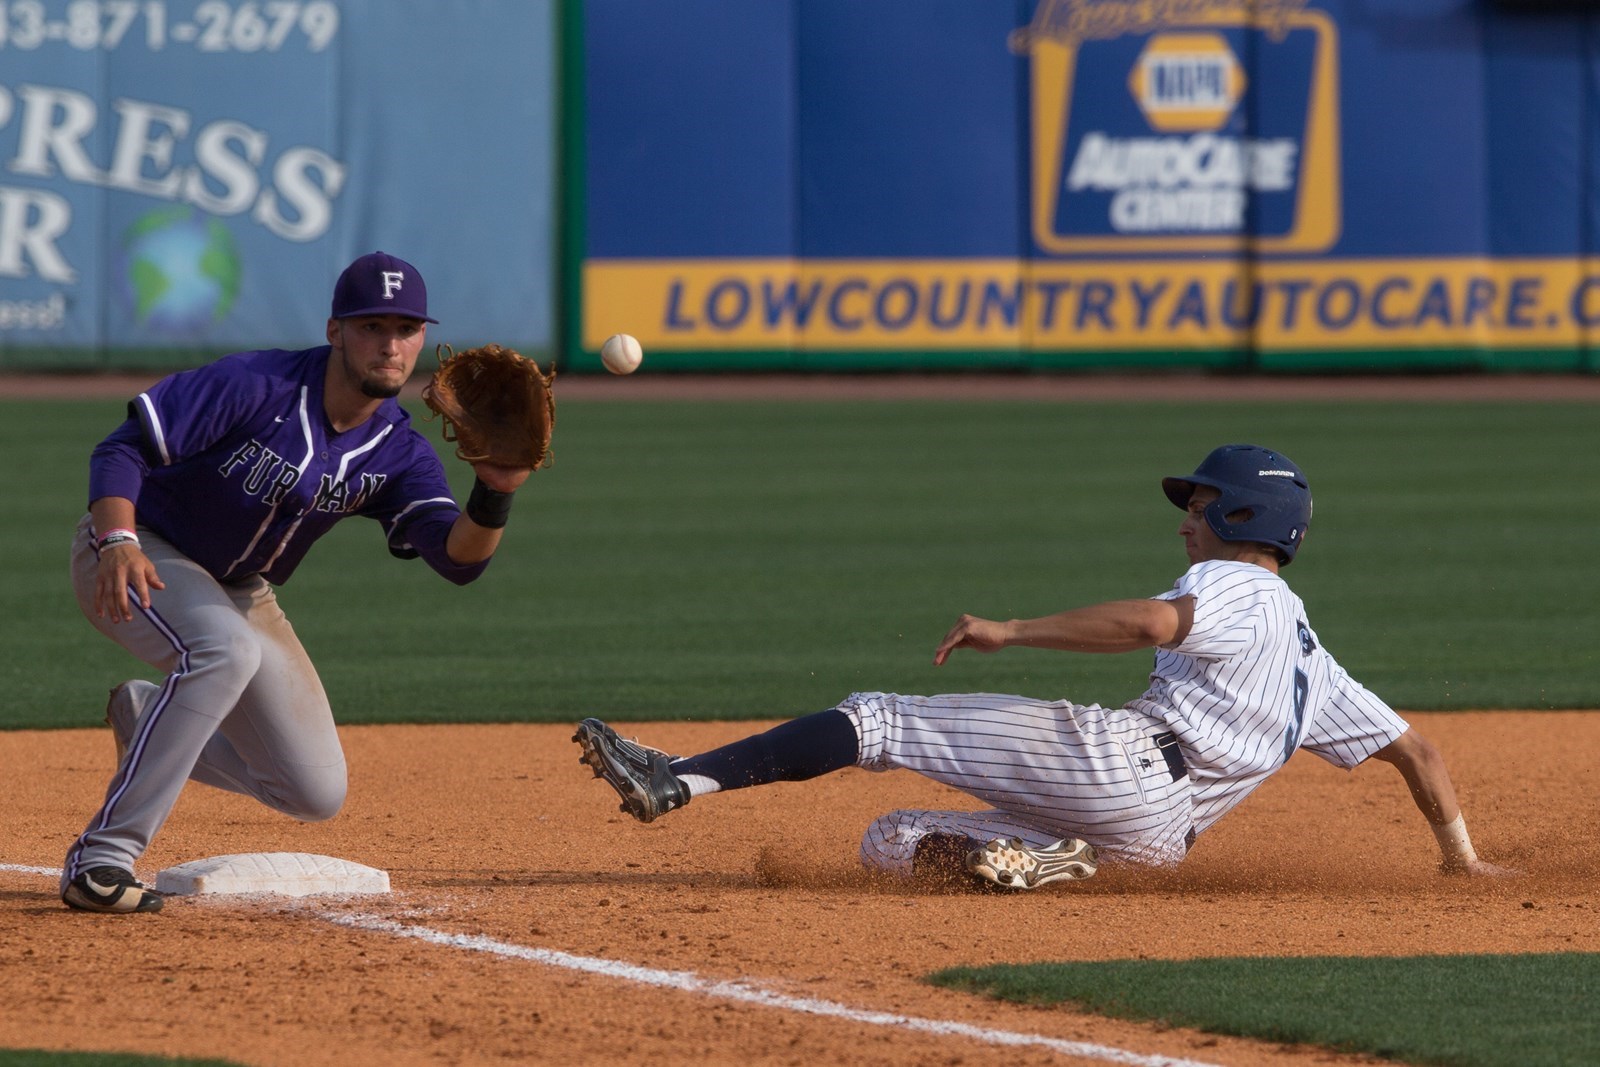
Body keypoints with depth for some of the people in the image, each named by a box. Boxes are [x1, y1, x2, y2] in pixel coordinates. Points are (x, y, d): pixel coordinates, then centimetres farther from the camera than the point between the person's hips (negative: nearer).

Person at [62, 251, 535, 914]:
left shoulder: (398, 453, -8)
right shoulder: (254, 387, -23)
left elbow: (460, 558, -21)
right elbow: (122, 450, -24)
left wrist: (494, 495, -41)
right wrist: (119, 544, -41)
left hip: (239, 593, 6)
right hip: (136, 557, -6)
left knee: (317, 795, 3)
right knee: (226, 648, -39)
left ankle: (145, 719, 27)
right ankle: (102, 859, -34)